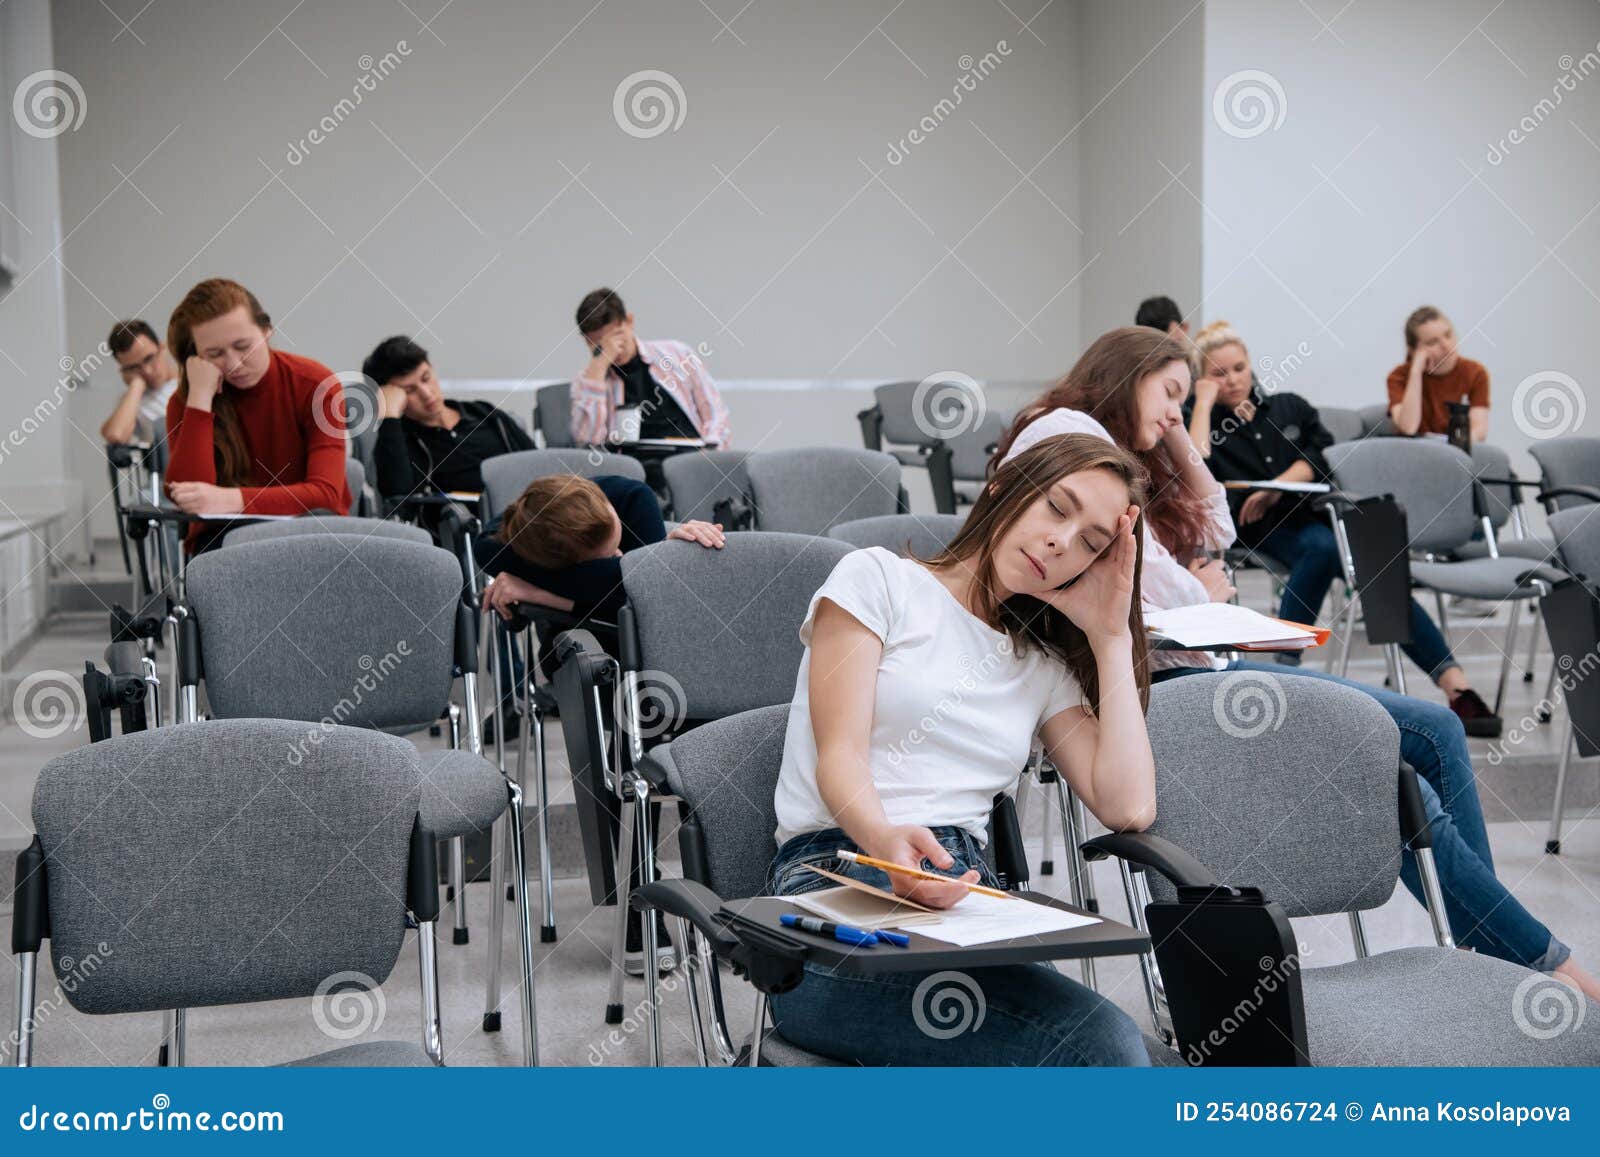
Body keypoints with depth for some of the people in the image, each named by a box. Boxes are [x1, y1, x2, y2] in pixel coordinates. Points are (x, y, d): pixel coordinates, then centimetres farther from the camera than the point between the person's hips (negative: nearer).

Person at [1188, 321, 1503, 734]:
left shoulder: (1289, 406, 23)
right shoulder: (1205, 424, 15)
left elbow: (1322, 454, 6)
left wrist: (1277, 489, -9)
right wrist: (1204, 403, 1)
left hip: (1321, 510, 3)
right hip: (1269, 530, -2)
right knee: (1323, 546, -37)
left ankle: (1456, 685, -30)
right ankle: (1286, 667, -36)